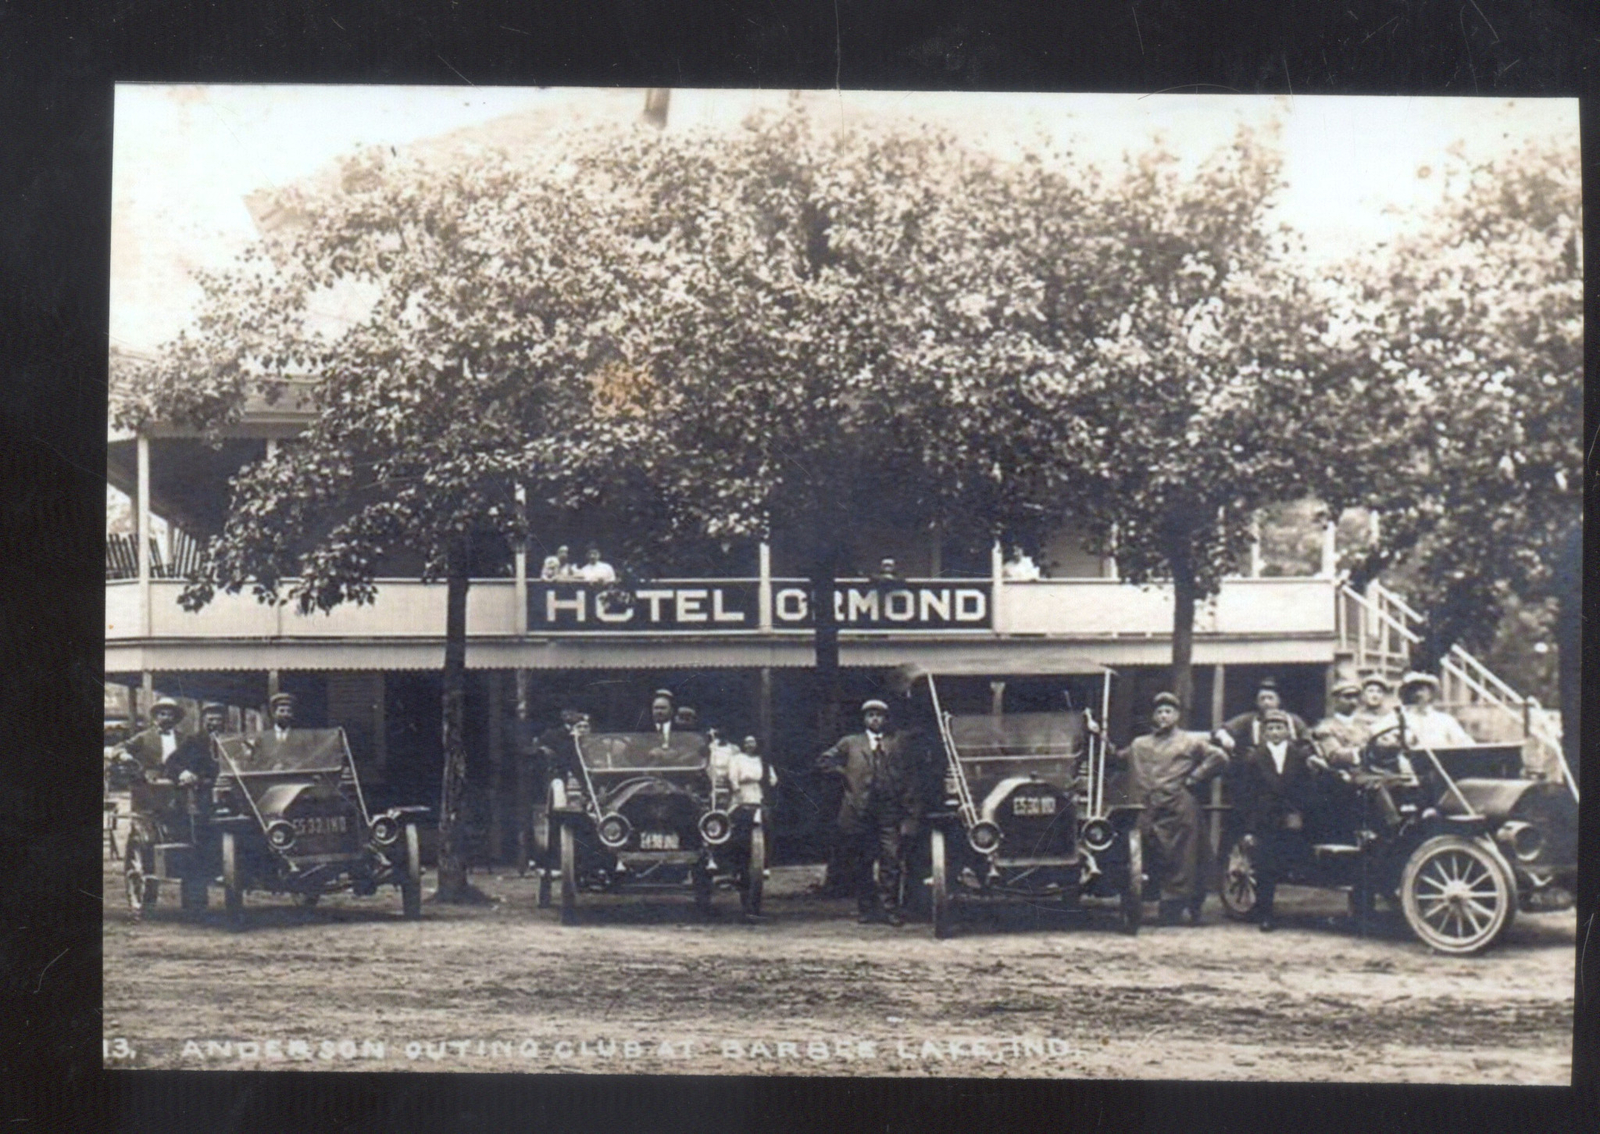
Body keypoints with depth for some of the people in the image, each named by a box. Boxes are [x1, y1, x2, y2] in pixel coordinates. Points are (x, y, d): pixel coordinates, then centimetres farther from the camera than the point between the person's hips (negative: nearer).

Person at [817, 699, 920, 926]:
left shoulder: (898, 743, 10)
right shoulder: (850, 743, 12)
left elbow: (908, 779, 6)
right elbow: (823, 761, 18)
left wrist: (909, 815, -2)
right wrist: (843, 772, 5)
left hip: (889, 812, -1)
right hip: (859, 811, 1)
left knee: (890, 860, -8)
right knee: (861, 864, 5)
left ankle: (890, 909, -3)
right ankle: (867, 909, 14)